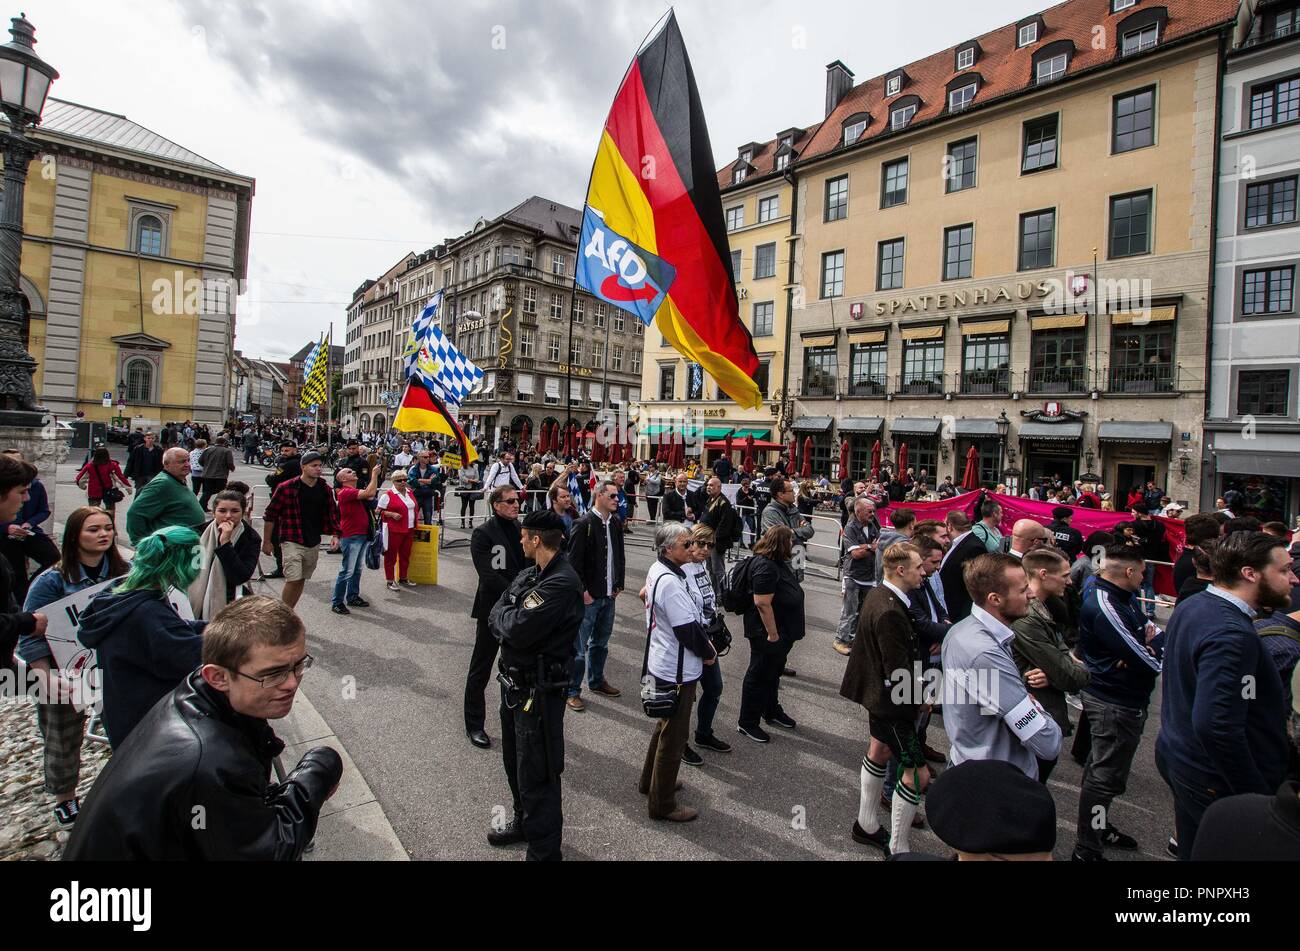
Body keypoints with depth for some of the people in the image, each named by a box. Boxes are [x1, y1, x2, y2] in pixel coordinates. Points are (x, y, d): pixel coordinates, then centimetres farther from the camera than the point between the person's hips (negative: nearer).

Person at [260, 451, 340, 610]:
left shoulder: (325, 489, 4)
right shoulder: (287, 488, -9)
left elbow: (333, 513, 12)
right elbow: (270, 515, -3)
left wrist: (335, 535, 0)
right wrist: (267, 541, -1)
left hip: (314, 543, 5)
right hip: (292, 542, -5)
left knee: (302, 580, 13)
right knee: (293, 580, -12)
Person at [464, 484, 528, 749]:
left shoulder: (521, 529, 4)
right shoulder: (483, 533, -12)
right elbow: (489, 575, -20)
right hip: (492, 609, -5)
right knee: (480, 669, 10)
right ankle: (474, 725, 25)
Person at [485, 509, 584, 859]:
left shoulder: (562, 583, -24)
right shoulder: (529, 573, 5)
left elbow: (518, 629, -29)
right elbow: (495, 618, 5)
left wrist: (504, 616, -10)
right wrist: (512, 621, -14)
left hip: (538, 690, -9)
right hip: (513, 680, 9)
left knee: (536, 775, 4)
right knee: (514, 761, 26)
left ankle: (544, 849, 24)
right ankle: (524, 823, 48)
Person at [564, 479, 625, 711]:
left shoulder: (616, 522, 5)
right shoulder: (584, 524, -16)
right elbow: (574, 561, -17)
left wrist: (619, 584, 10)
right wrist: (582, 592, -16)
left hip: (609, 595, 7)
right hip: (588, 596, -7)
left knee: (601, 642, 21)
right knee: (579, 647, 2)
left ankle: (596, 681, 38)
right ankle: (571, 691, 16)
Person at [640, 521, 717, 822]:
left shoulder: (657, 570, 3)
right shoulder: (670, 583, -28)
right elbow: (688, 628, -26)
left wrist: (703, 644, 8)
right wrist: (708, 653, -9)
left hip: (661, 664, 10)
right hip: (677, 671, -10)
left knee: (666, 725, 27)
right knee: (674, 735, 6)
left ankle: (650, 780, 44)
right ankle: (663, 804, 22)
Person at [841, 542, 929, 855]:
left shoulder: (880, 594, 0)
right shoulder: (889, 612, -31)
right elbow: (898, 672, -26)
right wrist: (921, 697, -11)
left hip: (877, 688, 11)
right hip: (890, 699, -11)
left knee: (880, 749, 24)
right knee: (918, 773, 1)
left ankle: (866, 825, 42)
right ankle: (897, 848, 17)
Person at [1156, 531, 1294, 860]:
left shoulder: (1191, 607, 2)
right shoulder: (1232, 635, -28)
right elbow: (1217, 726, -32)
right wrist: (1257, 797, -21)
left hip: (1178, 757, 9)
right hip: (1216, 783, -9)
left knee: (1192, 849, 23)